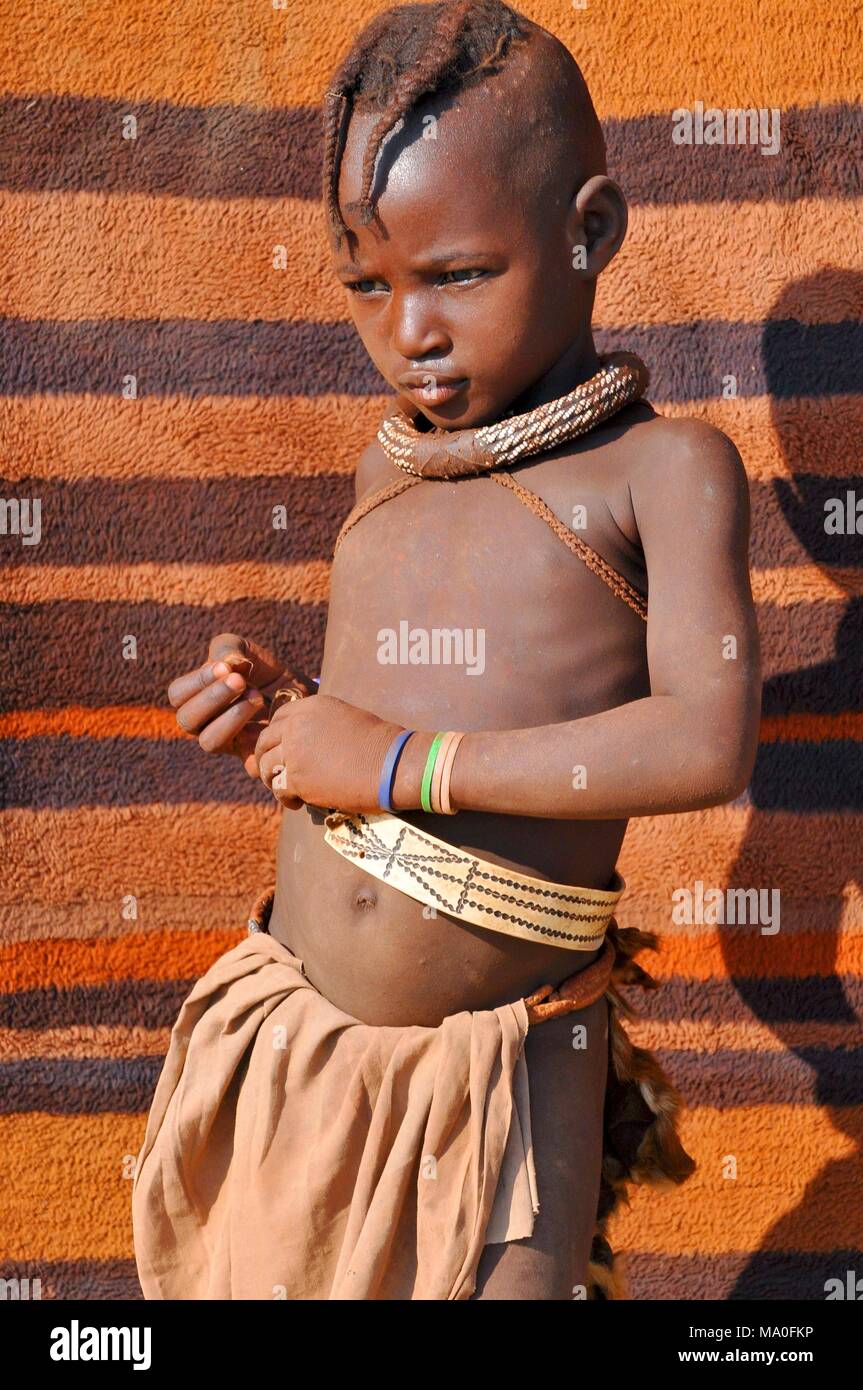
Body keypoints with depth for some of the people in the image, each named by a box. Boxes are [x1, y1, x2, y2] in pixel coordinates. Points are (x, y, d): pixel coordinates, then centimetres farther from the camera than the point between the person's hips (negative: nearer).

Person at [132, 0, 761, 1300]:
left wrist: (402, 760, -19)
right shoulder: (393, 463, 8)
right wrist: (283, 706, -2)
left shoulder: (665, 468, -8)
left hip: (500, 1074, -5)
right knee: (261, 1278, 18)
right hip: (286, 1040, 5)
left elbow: (708, 744, -21)